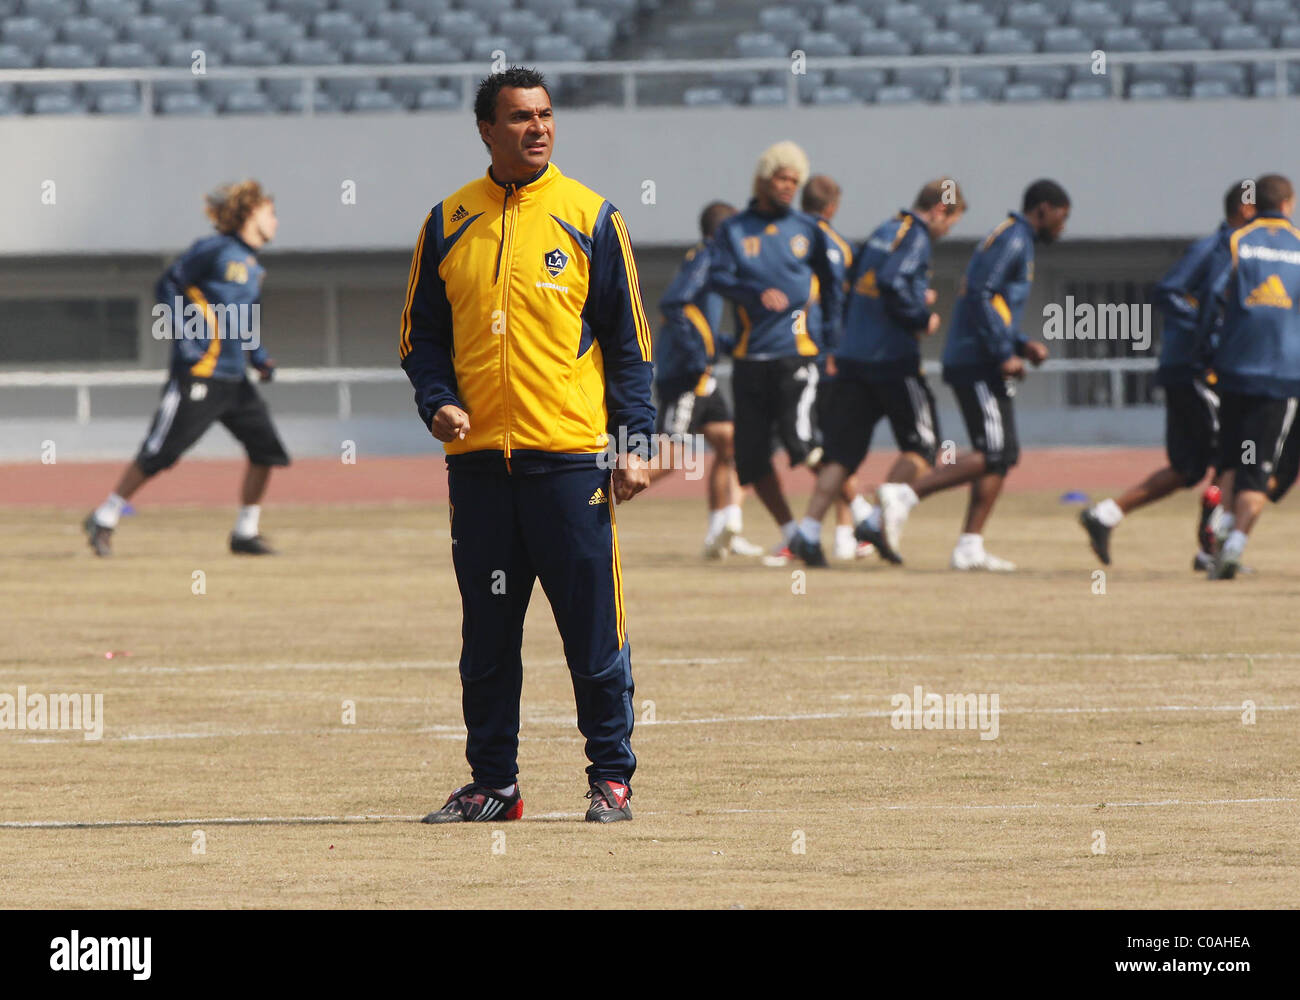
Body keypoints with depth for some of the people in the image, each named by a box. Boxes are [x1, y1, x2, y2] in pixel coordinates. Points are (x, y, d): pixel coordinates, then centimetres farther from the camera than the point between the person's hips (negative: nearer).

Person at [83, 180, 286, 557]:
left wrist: (260, 359, 13)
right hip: (199, 374, -8)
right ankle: (104, 520, 5)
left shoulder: (253, 267, 17)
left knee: (266, 449, 1)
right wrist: (184, 333, -18)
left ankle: (246, 532, 11)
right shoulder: (214, 250, -8)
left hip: (235, 381, 8)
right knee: (159, 453, -6)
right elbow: (168, 286, -9)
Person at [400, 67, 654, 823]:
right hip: (479, 459, 3)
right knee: (487, 633, 7)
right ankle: (493, 783, 13)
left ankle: (613, 778, 5)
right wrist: (439, 403, -4)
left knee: (595, 628, -3)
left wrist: (636, 443, -5)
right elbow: (423, 333, 15)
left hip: (571, 456, -3)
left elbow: (629, 341, 3)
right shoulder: (449, 223, 9)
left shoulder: (590, 218, 3)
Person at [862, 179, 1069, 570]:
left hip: (973, 362, 10)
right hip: (978, 363, -10)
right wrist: (1005, 354, -19)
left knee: (1003, 454, 8)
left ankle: (970, 547, 5)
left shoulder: (1012, 240, 23)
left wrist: (1023, 344, 14)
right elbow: (979, 296, -20)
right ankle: (903, 496, -17)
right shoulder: (1012, 240, -8)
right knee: (992, 454, -14)